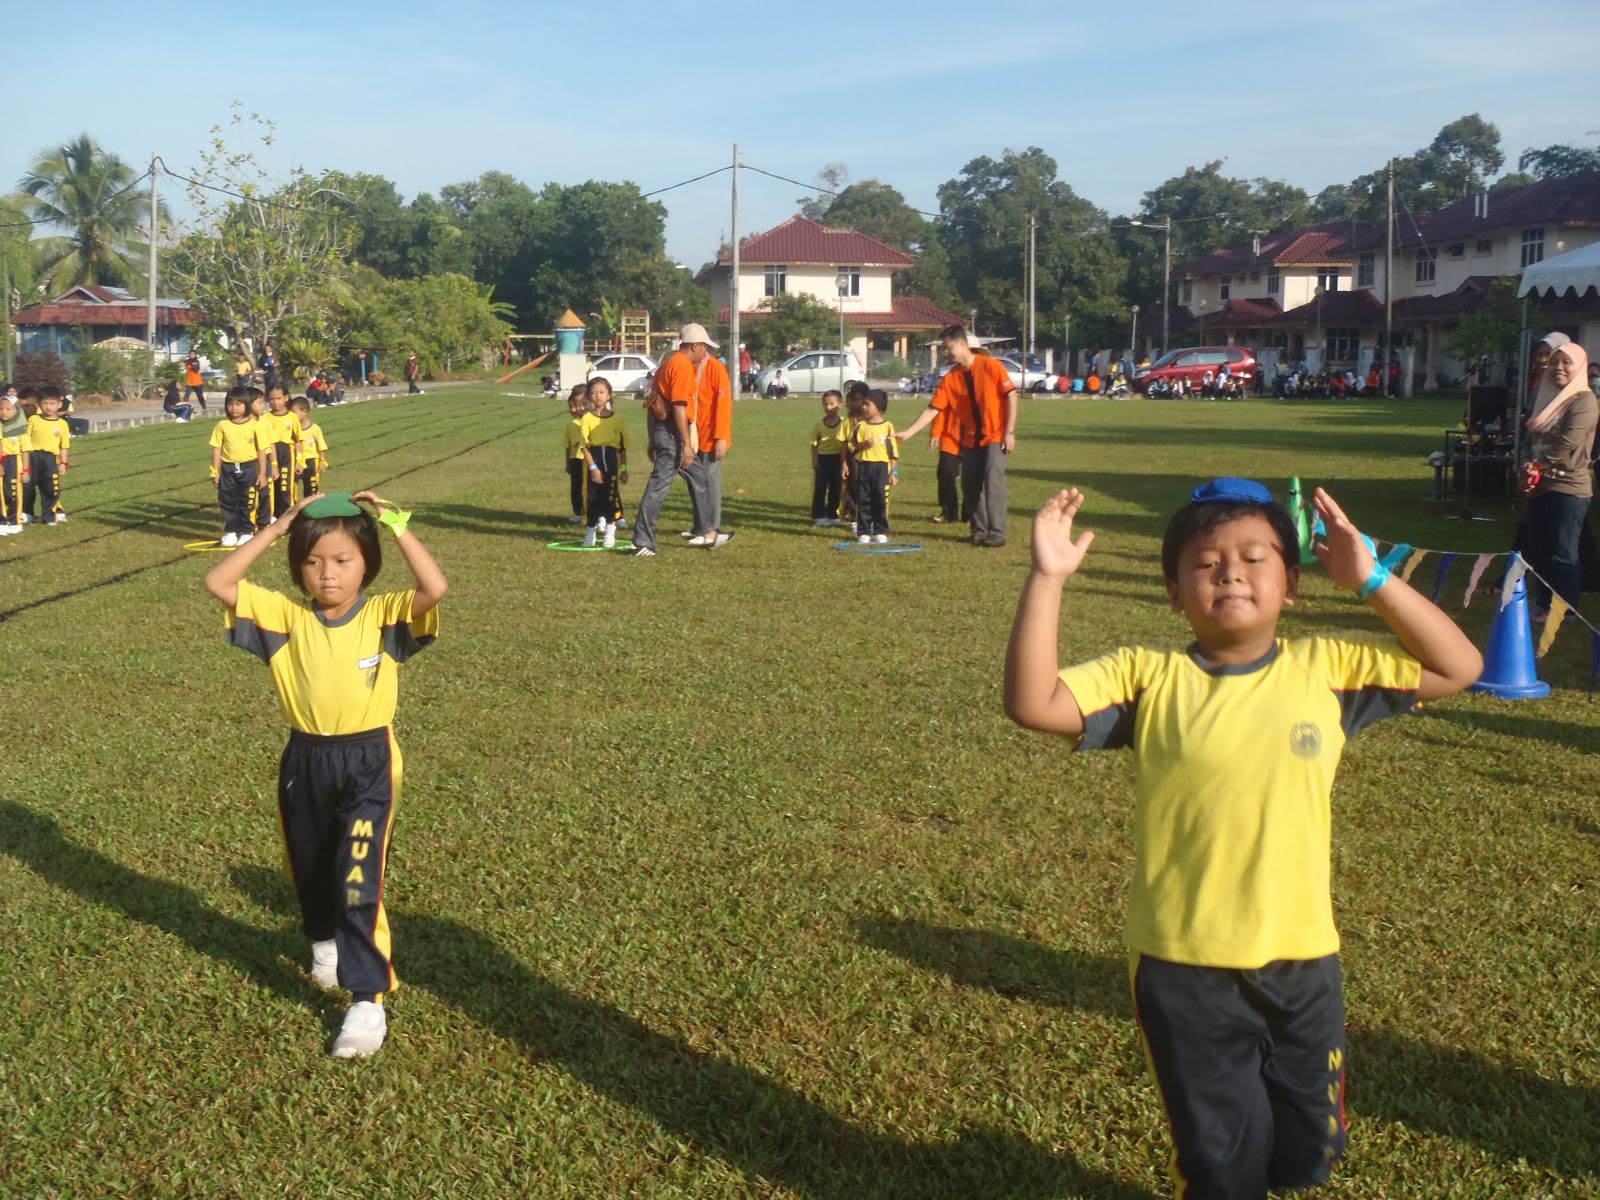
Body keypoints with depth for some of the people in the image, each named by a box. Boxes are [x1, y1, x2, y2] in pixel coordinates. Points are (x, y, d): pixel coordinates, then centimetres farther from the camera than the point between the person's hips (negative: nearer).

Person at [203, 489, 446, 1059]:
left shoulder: (383, 616, -10)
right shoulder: (286, 617, -3)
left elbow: (436, 588, -28)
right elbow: (218, 583, -10)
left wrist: (396, 524, -22)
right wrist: (275, 529, -12)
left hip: (367, 761, -4)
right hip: (304, 760, 4)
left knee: (359, 877, -11)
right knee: (310, 868, 22)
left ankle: (368, 1001, -5)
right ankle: (325, 941, 53)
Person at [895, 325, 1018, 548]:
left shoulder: (989, 366, -12)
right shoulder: (951, 378, 1)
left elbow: (1011, 395, -10)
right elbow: (933, 409, -1)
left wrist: (1010, 432, -14)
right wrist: (907, 433, -8)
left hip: (996, 437, -6)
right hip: (971, 439, 6)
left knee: (993, 482, -12)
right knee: (970, 485, 5)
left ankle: (997, 533, -8)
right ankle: (979, 531, 15)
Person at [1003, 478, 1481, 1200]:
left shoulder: (1326, 669, -2)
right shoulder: (1147, 679, -9)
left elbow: (1457, 667, -1)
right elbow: (1031, 702, -18)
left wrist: (1371, 581, -10)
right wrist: (1047, 580, -25)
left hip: (1301, 958, 3)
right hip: (1184, 967, -2)